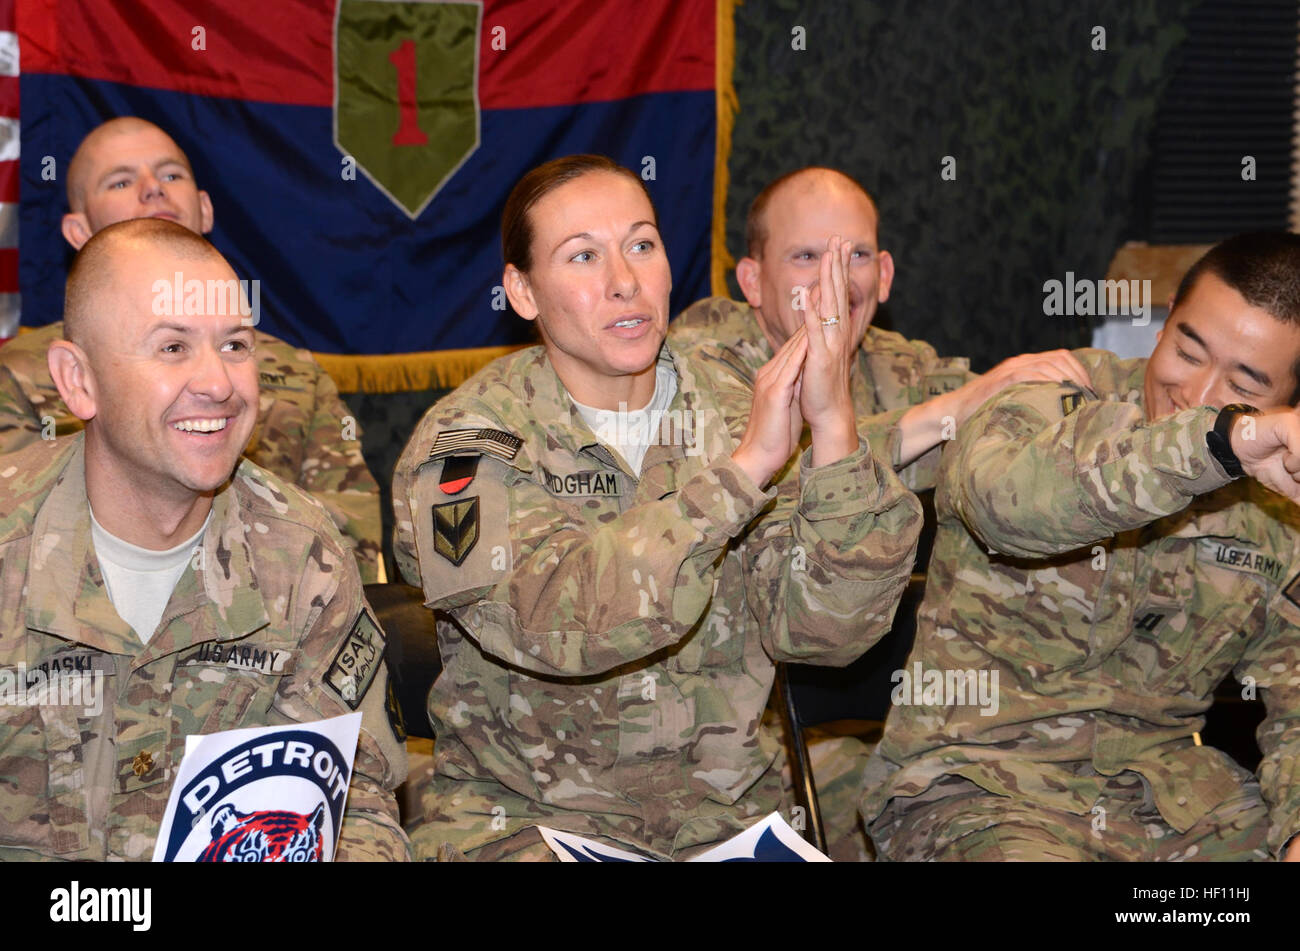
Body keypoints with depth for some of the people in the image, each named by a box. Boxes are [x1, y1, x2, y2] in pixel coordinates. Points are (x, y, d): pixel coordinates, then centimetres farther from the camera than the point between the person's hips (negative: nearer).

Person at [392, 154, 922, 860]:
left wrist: (833, 432, -20)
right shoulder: (465, 444, -5)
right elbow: (556, 621, -24)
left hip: (726, 813, 4)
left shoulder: (731, 421, 6)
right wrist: (742, 468, -25)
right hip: (524, 819, -4)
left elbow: (823, 629, -7)